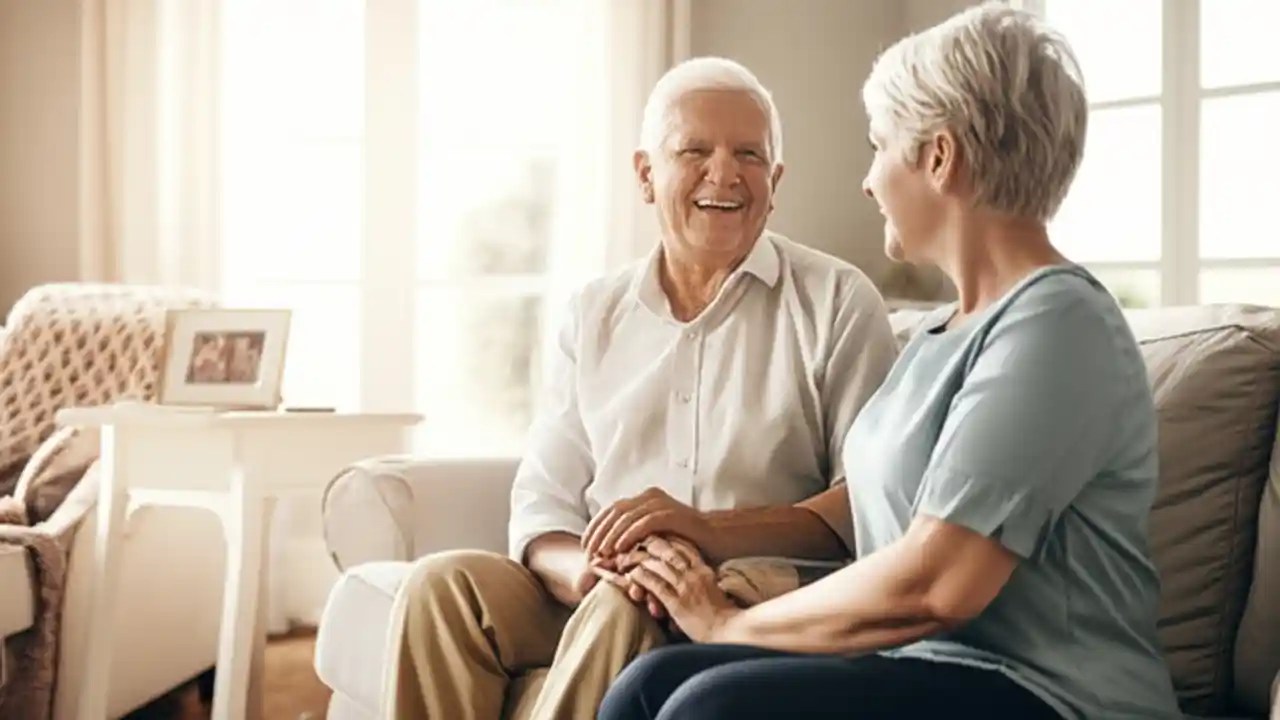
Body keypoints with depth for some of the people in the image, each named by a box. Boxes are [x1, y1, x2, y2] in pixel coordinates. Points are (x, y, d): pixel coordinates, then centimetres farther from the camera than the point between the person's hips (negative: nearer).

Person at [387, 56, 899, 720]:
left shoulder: (837, 301, 3)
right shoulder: (595, 314, 14)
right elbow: (542, 504, 8)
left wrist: (714, 529, -24)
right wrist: (583, 568, -17)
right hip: (589, 603, 4)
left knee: (621, 613, -34)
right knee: (445, 583, -23)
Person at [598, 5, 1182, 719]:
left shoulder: (1055, 324, -15)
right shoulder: (948, 327, 16)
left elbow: (931, 586, -21)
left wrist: (734, 624, -8)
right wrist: (696, 531, 6)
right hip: (927, 663, 8)